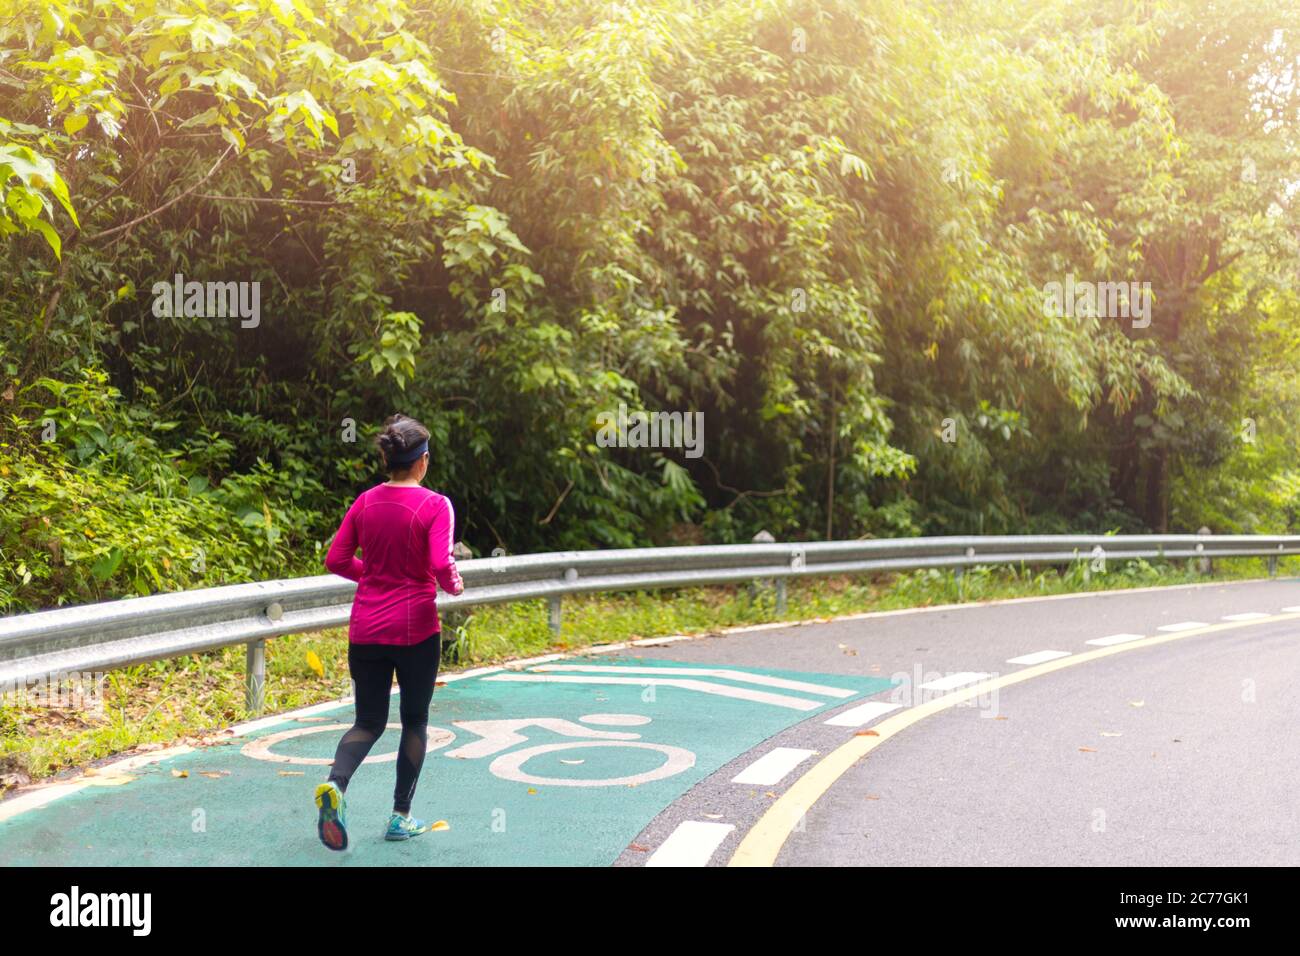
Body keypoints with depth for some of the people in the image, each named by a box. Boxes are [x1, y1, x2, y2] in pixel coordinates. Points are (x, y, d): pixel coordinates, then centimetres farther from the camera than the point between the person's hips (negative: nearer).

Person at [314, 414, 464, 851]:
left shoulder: (365, 501, 3)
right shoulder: (435, 505, -10)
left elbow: (336, 560, 5)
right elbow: (442, 566, -19)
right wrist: (454, 584, 2)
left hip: (365, 630, 4)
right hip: (415, 628, -4)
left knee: (368, 722, 13)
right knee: (414, 721, 15)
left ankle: (335, 783, -15)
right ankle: (401, 817, 19)